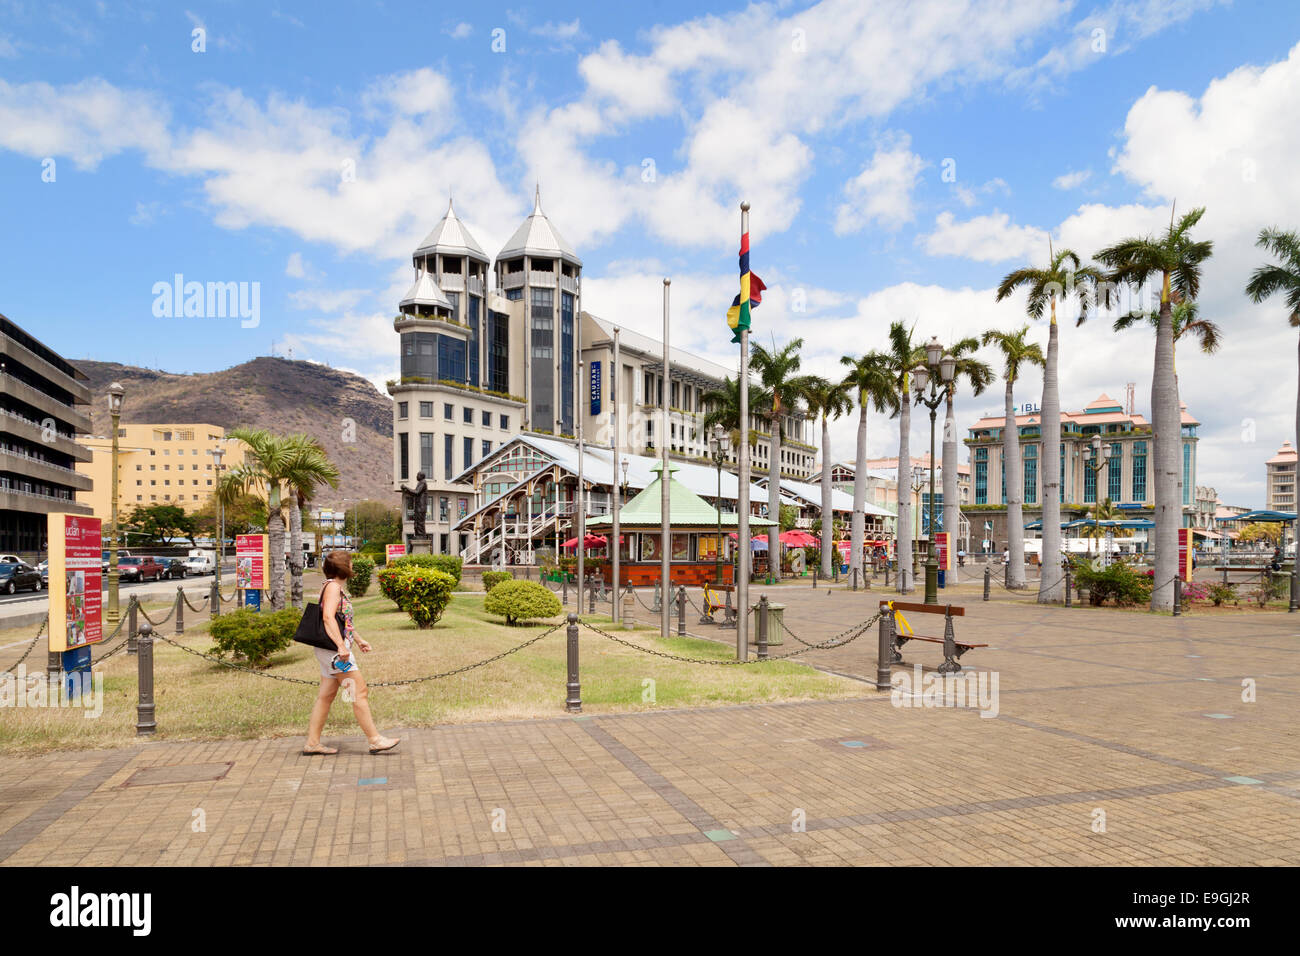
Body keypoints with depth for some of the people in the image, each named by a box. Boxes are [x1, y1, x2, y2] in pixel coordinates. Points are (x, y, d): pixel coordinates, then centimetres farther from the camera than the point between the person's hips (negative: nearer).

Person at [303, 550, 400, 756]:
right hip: (333, 648, -10)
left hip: (332, 650, 10)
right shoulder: (332, 586, -13)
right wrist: (341, 646, -31)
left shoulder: (336, 587, 17)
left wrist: (358, 639, 31)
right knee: (360, 692, -7)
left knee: (326, 695, 12)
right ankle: (375, 740, -3)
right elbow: (328, 617, -26)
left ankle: (312, 743, 17)